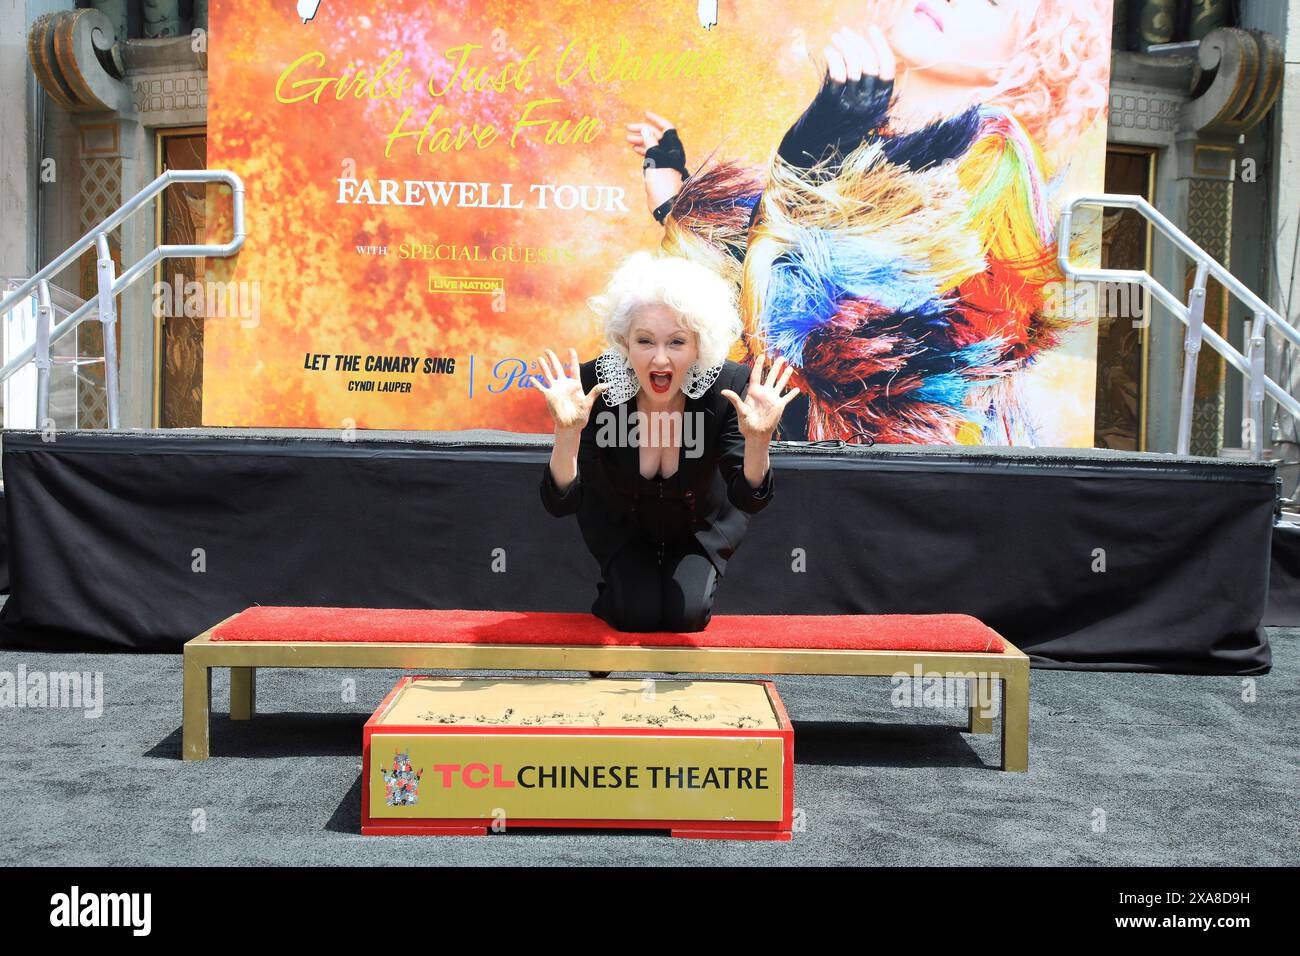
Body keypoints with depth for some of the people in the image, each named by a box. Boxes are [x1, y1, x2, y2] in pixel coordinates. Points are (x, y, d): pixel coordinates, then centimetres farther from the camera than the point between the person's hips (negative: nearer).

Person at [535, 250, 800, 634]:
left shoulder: (730, 387, -31)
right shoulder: (593, 386, -32)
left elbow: (748, 501, -31)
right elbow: (560, 503, -33)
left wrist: (757, 441, -50)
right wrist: (567, 430, -51)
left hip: (702, 523, 1)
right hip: (619, 520, 0)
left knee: (685, 614, -12)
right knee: (637, 614, -14)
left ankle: (699, 577, 23)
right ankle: (615, 586, 21)